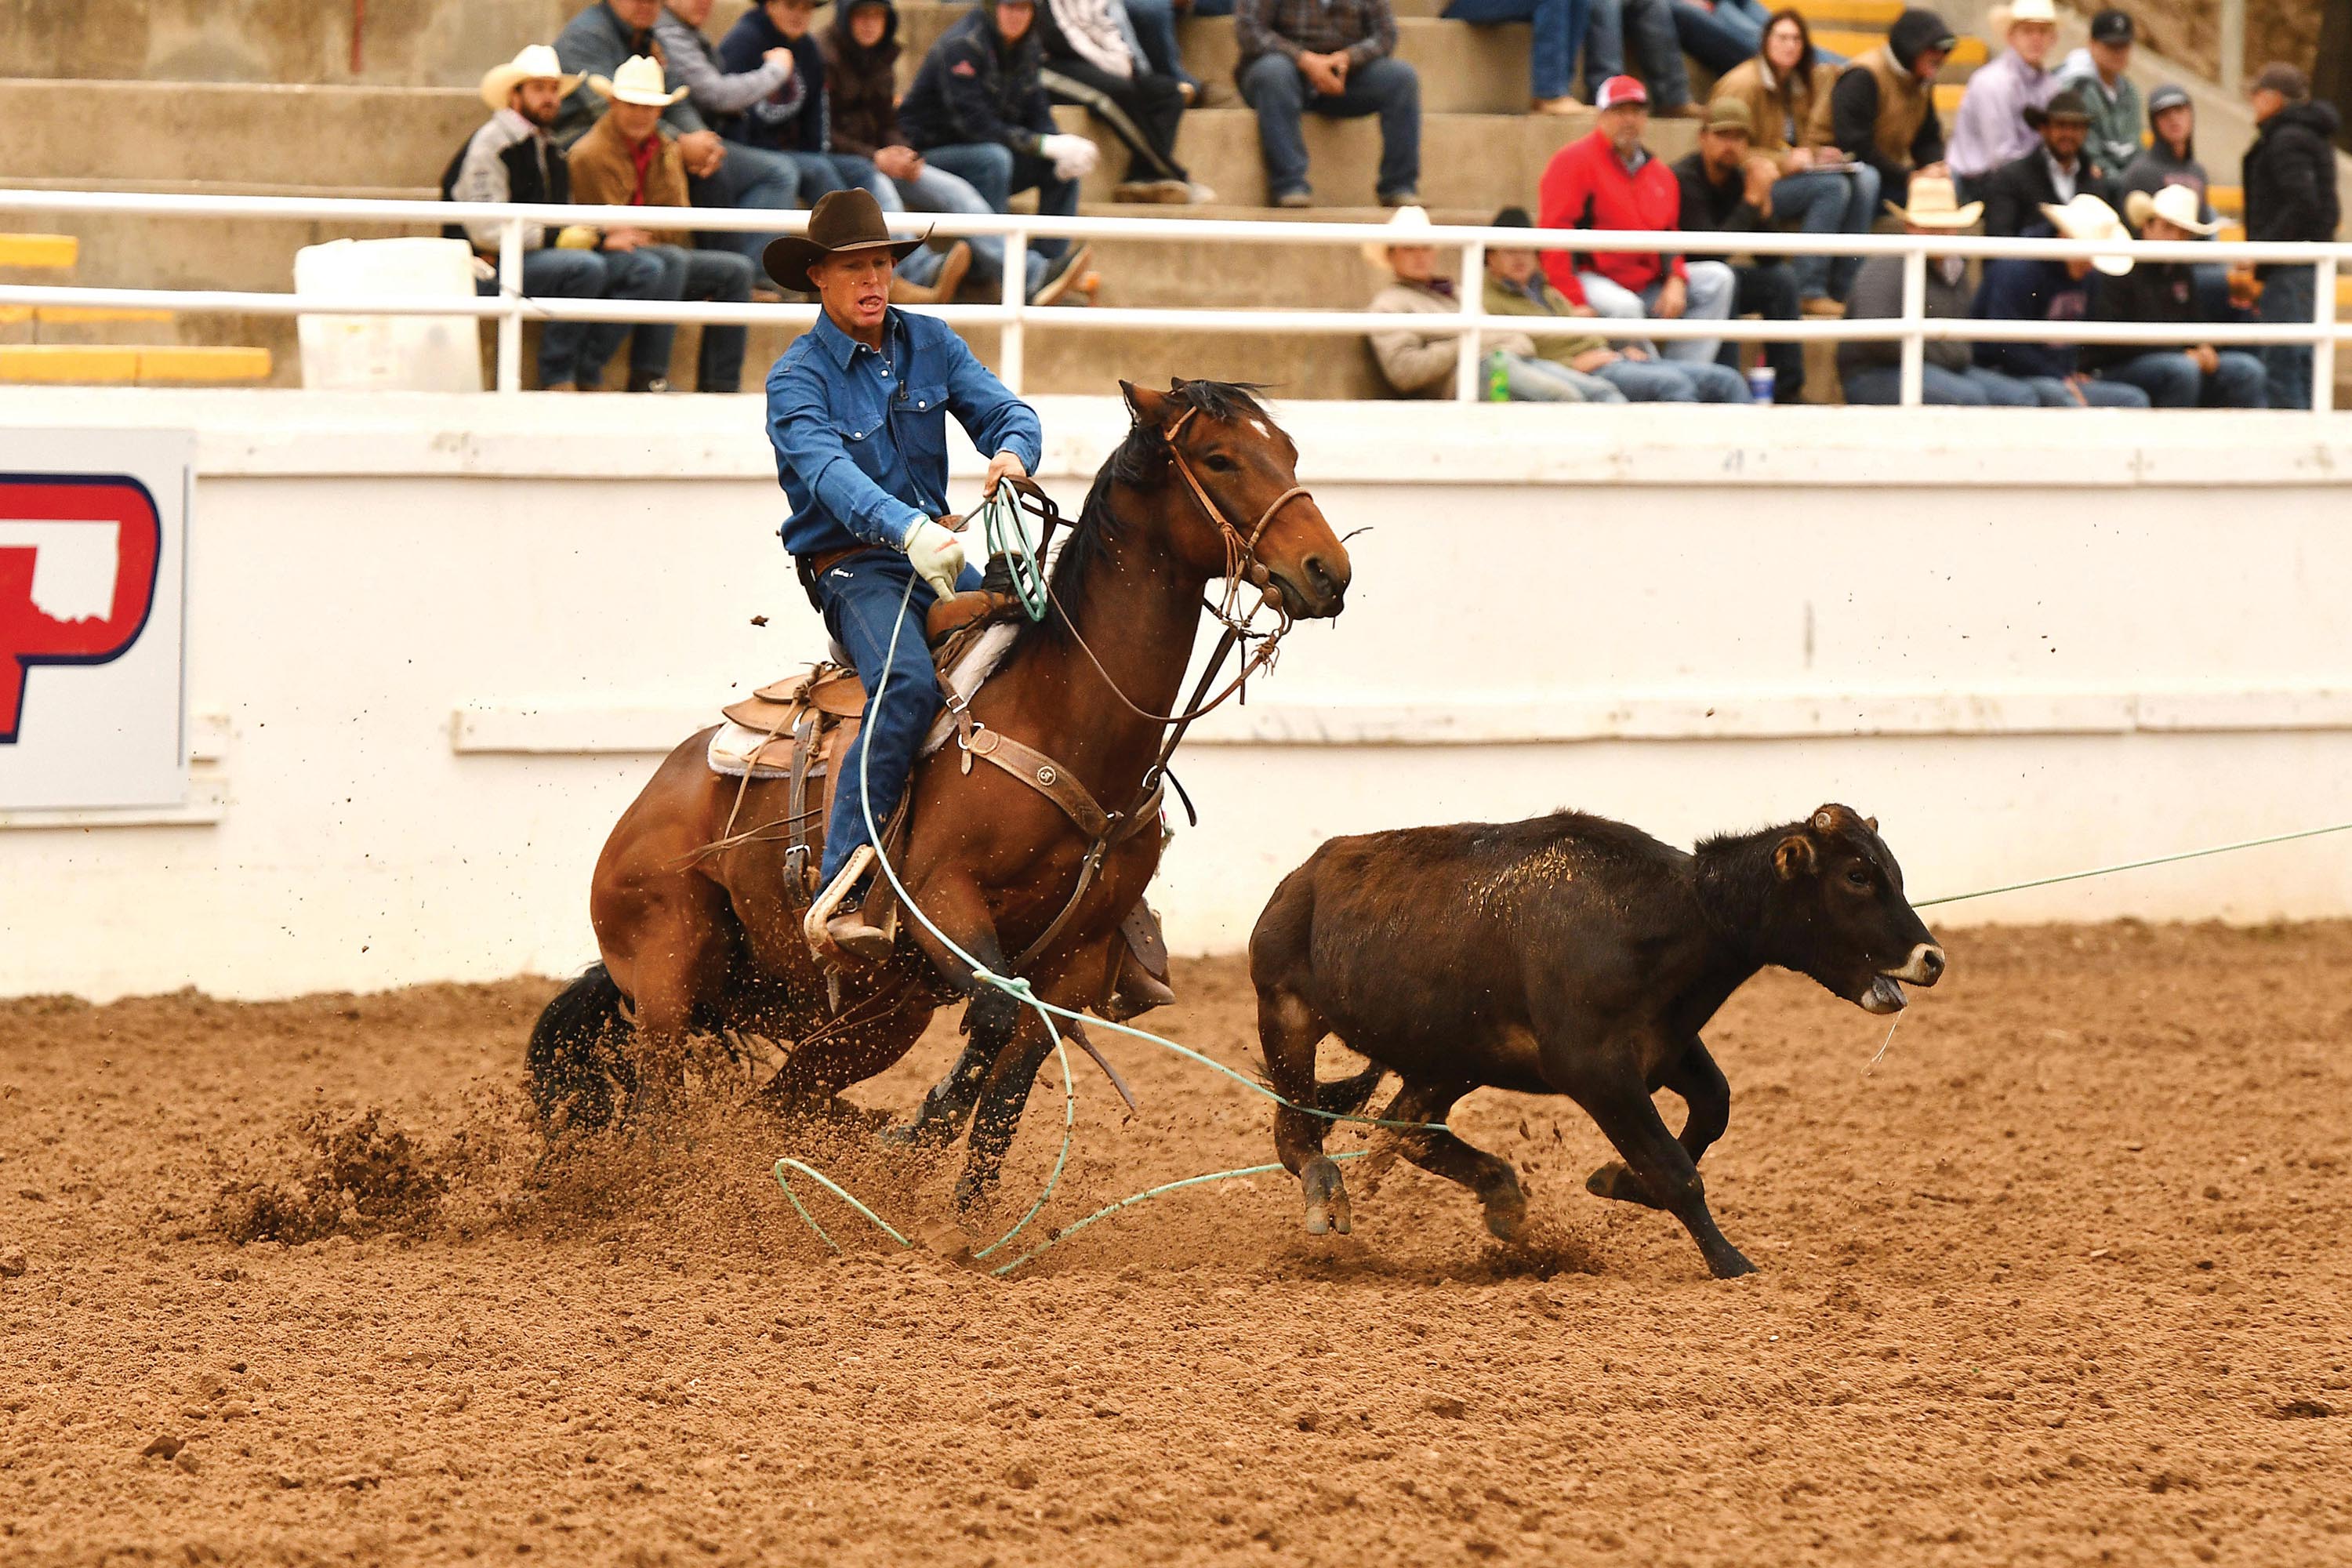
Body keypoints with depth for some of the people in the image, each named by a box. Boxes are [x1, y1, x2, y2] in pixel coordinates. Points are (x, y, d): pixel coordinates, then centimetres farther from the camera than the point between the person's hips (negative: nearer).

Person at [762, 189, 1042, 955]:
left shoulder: (930, 344, 8)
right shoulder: (798, 376, -8)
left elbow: (1004, 410, 1)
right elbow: (829, 471, -26)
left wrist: (1012, 452, -25)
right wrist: (908, 530, -43)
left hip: (936, 558, 6)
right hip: (851, 568, -6)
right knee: (910, 683, -34)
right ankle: (845, 886, -38)